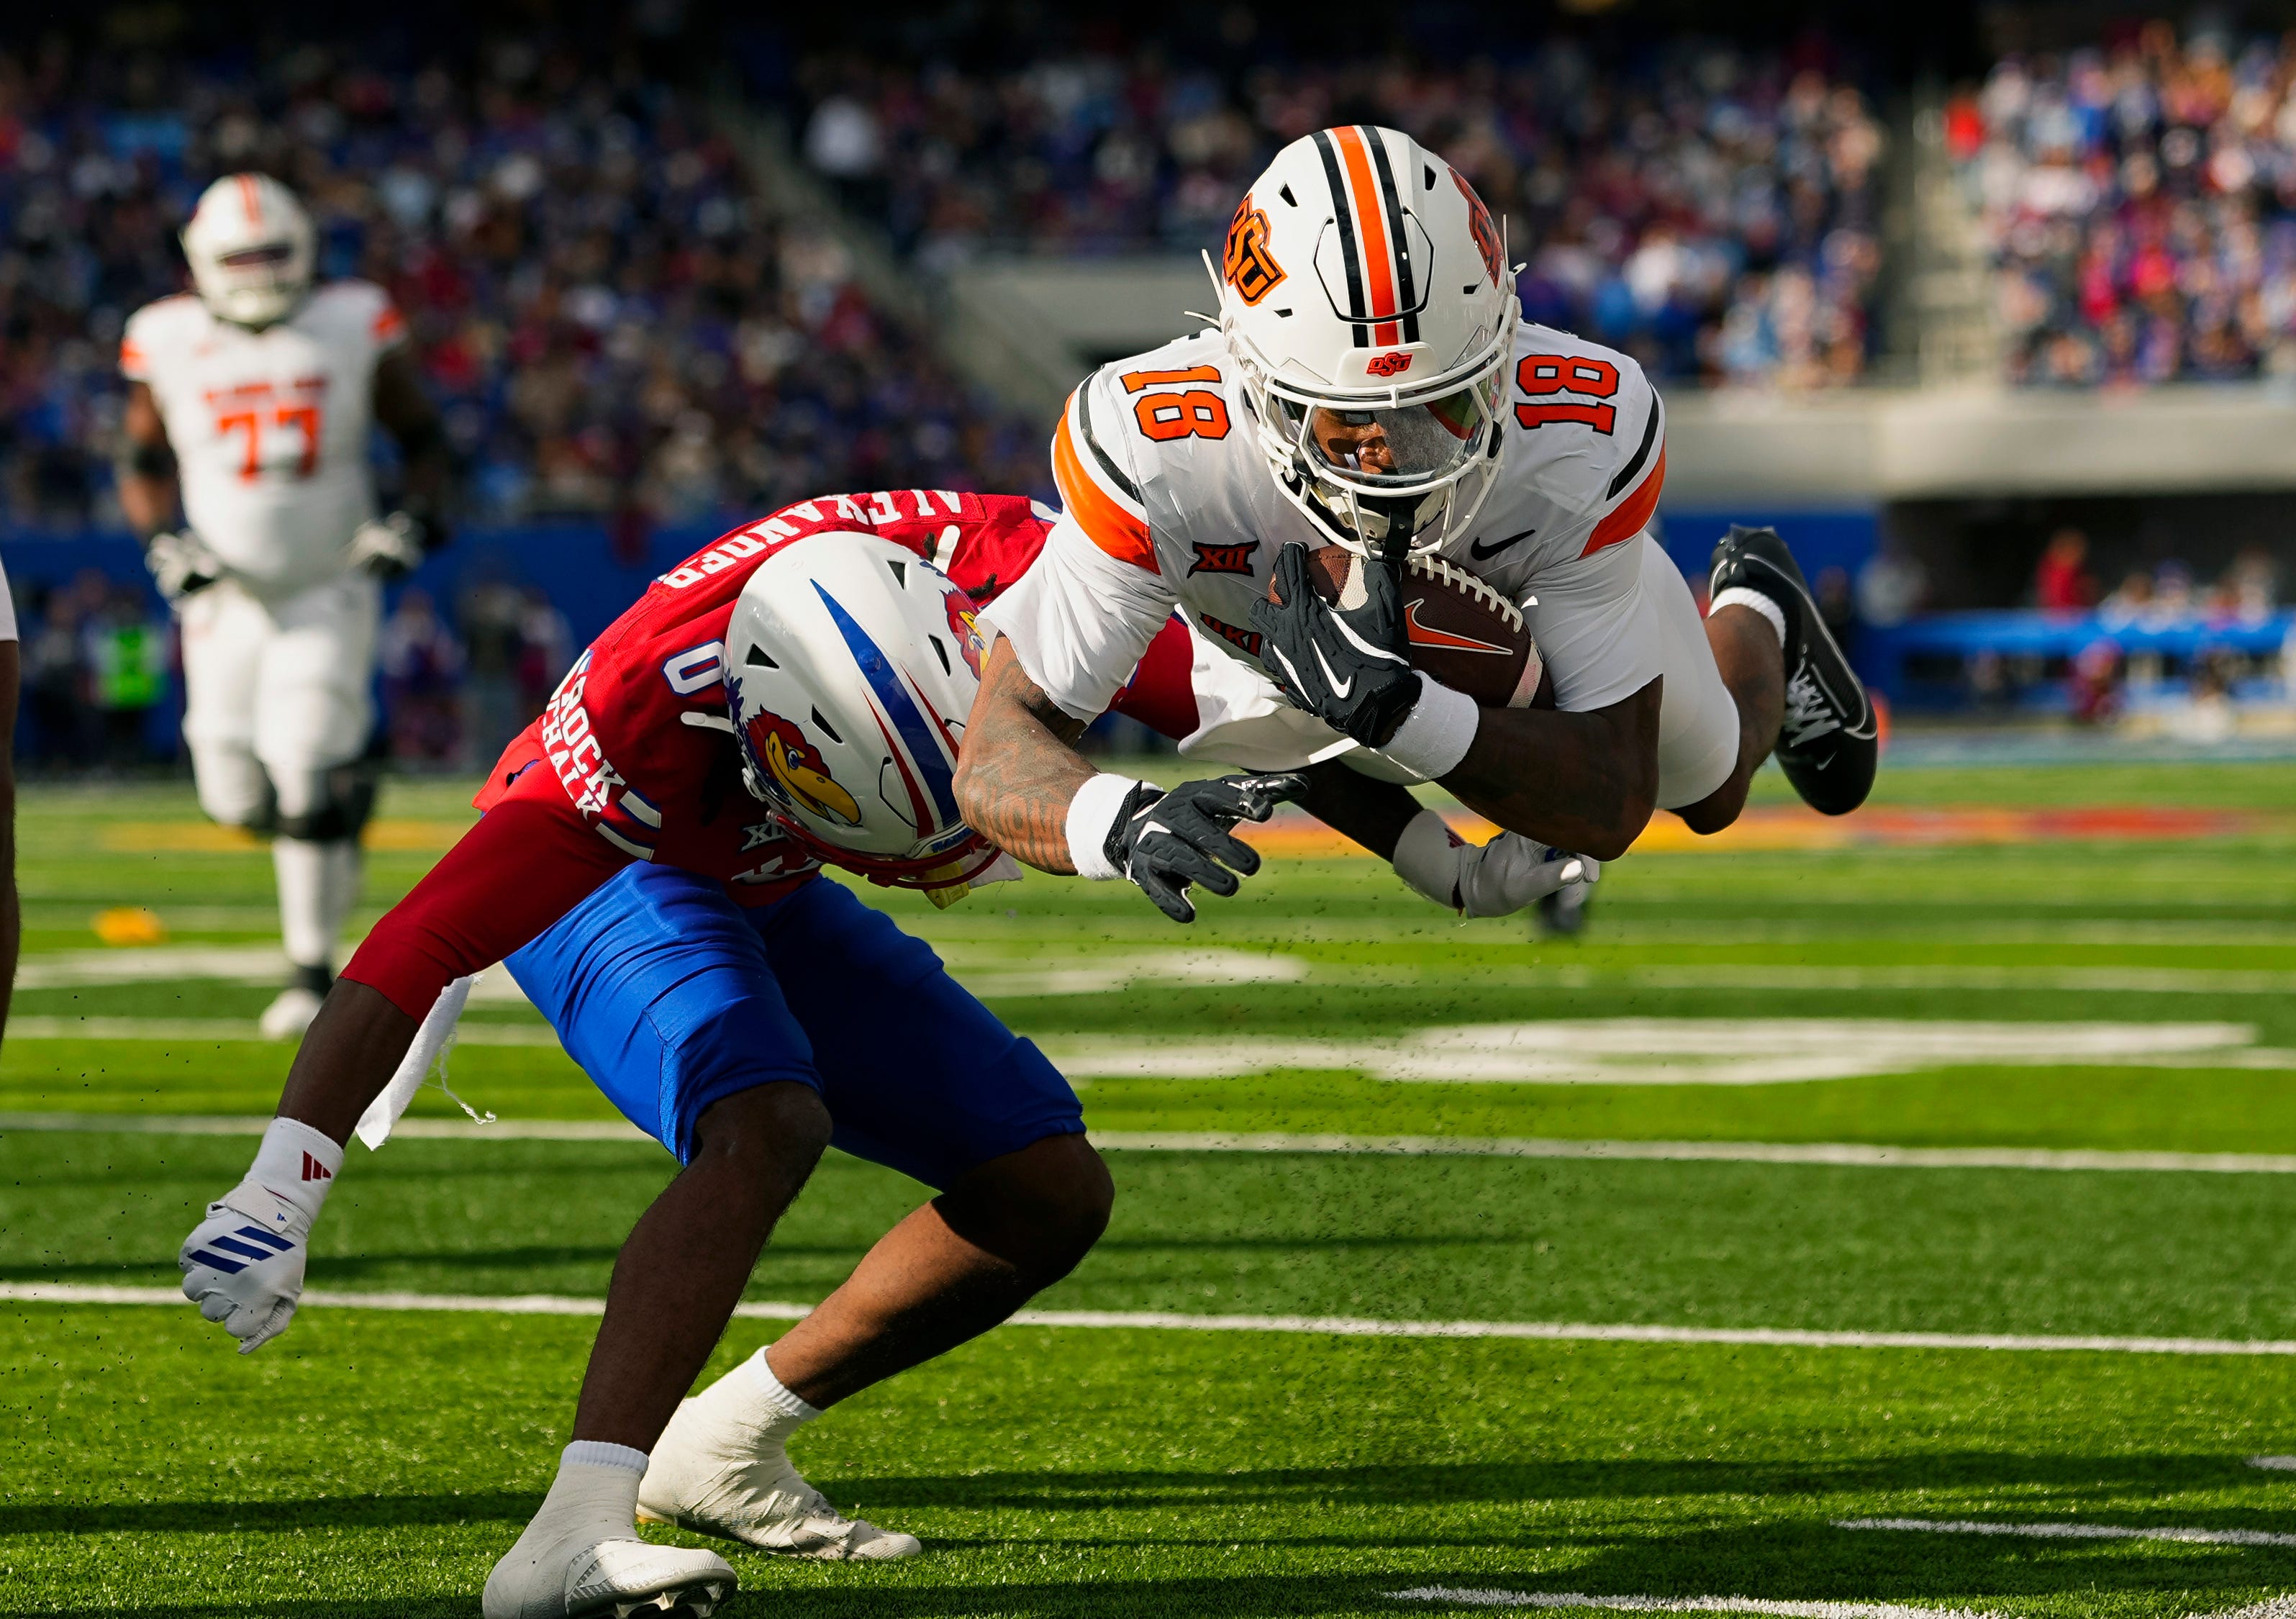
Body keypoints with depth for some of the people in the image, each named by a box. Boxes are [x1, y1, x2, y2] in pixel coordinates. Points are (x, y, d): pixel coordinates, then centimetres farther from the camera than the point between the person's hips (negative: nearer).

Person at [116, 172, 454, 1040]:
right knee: (237, 794, 2)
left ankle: (311, 969, -1)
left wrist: (417, 518, -10)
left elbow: (420, 437, 7)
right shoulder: (169, 342, -1)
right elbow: (144, 467, 10)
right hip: (228, 596, 2)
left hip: (329, 587, -2)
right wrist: (164, 539, -8)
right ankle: (332, 832, 38)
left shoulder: (353, 325, -4)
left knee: (305, 781, -14)